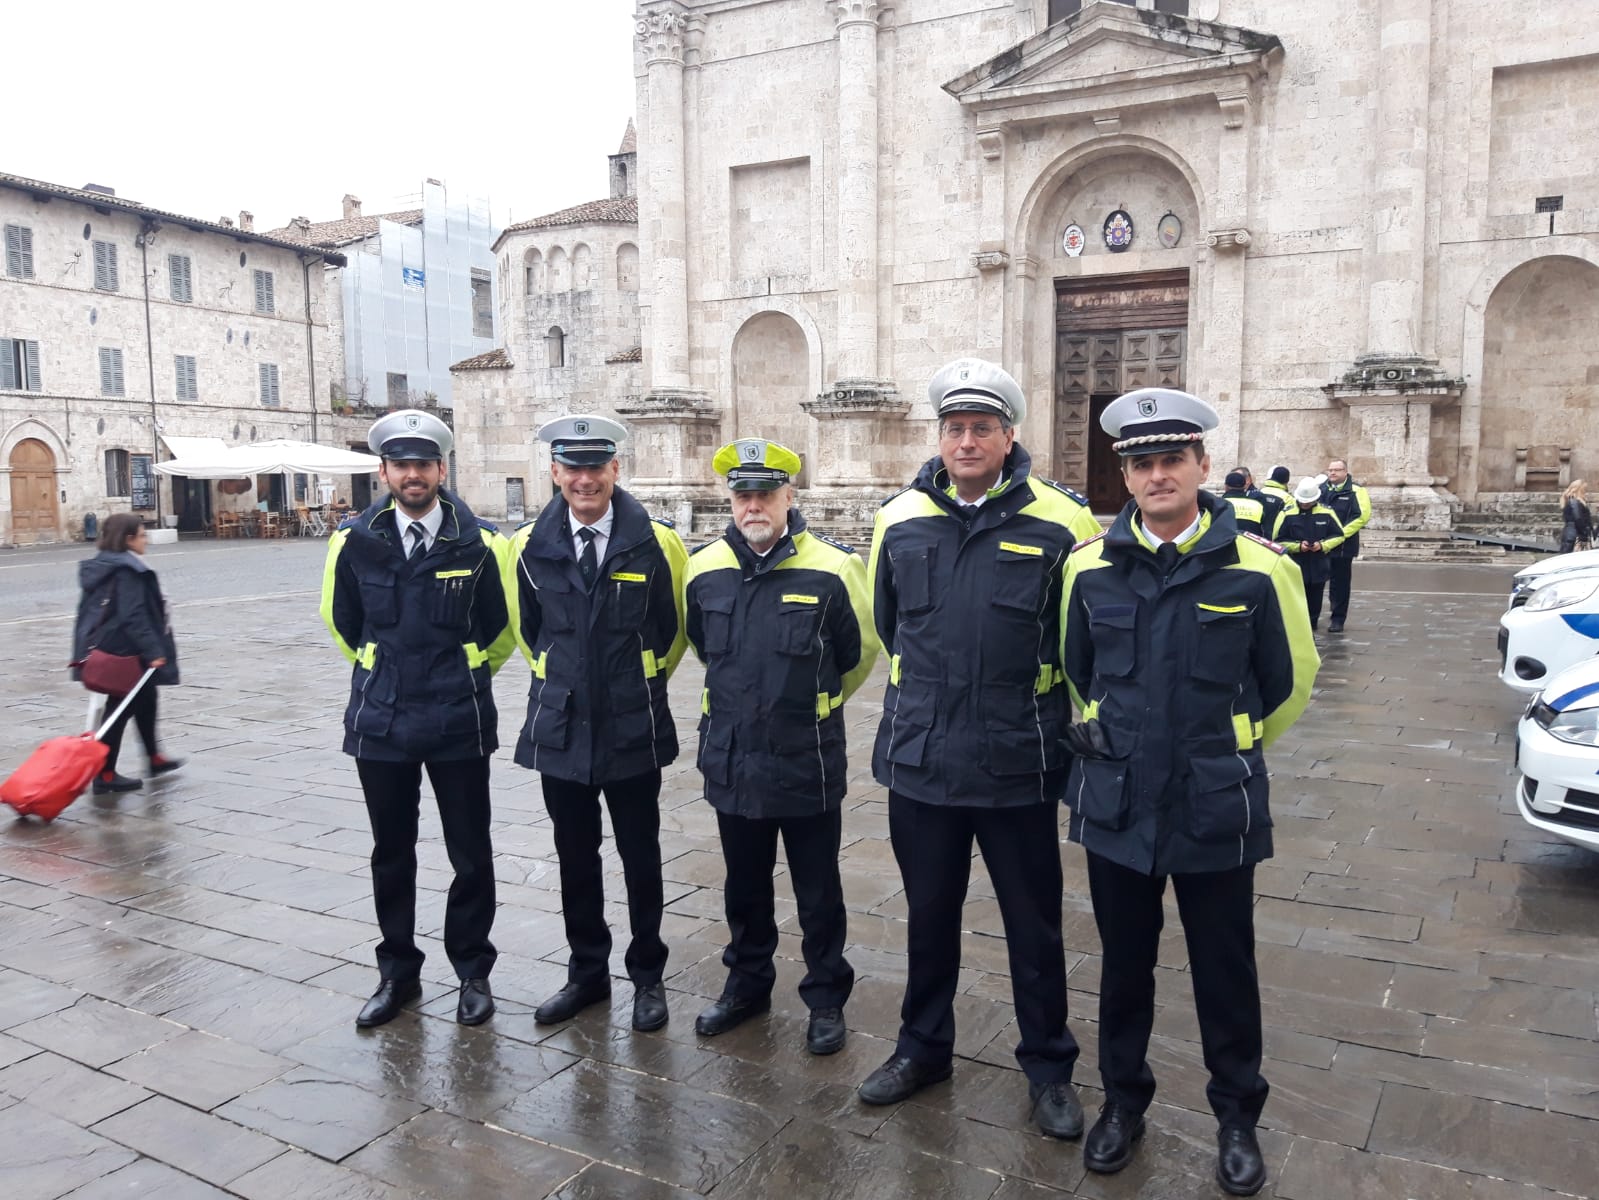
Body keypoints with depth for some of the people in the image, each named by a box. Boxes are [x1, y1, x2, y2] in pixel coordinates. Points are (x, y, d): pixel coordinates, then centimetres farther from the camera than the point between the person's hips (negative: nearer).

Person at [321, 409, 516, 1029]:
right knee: (391, 854, 13)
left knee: (471, 855, 6)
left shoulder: (479, 543, -6)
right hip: (381, 723, 2)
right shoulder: (355, 542, -1)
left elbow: (500, 626, 7)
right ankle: (398, 972, 29)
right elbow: (342, 621, 14)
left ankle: (472, 971, 24)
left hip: (459, 723, -2)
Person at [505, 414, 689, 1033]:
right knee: (575, 859, 13)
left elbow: (674, 627, 5)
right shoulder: (529, 546, -1)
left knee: (641, 858, 9)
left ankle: (648, 976, 26)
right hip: (559, 727, 2)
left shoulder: (656, 542, -8)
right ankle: (587, 973, 31)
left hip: (634, 730, -2)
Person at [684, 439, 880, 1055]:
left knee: (817, 892, 11)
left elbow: (859, 652, 3)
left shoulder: (830, 569, -12)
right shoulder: (705, 569, -1)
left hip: (808, 765, -3)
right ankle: (747, 984, 38)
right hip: (731, 760, 4)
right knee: (744, 887, 19)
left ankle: (826, 998, 28)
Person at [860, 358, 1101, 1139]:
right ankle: (923, 1047, 38)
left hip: (1017, 766, -2)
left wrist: (1037, 701, 6)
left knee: (1033, 926, 11)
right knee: (929, 915, 18)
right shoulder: (900, 520, 1)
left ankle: (1049, 1068, 31)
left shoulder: (1059, 524, -9)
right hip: (919, 760, 3)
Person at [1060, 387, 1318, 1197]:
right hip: (1116, 806, 2)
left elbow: (1288, 682, 5)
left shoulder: (1258, 567, -9)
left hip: (1218, 812, -1)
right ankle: (1123, 1100, 36)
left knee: (1225, 970, 12)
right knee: (1124, 965, 16)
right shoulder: (1090, 567, -3)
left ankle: (1236, 1116, 34)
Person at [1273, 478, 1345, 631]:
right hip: (1295, 567, -2)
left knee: (1315, 602, 12)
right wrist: (1297, 546, -16)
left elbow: (1339, 536, 6)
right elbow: (1278, 541, -3)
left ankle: (1311, 628, 26)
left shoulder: (1326, 513, -2)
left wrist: (1323, 545, -11)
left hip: (1319, 567, 2)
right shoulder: (1287, 514, -7)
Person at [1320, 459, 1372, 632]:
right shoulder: (1320, 489, 9)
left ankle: (1338, 619, 13)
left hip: (1343, 545, -4)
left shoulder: (1355, 491, -5)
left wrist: (1341, 534, -16)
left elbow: (1362, 516, -12)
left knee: (1340, 584, 5)